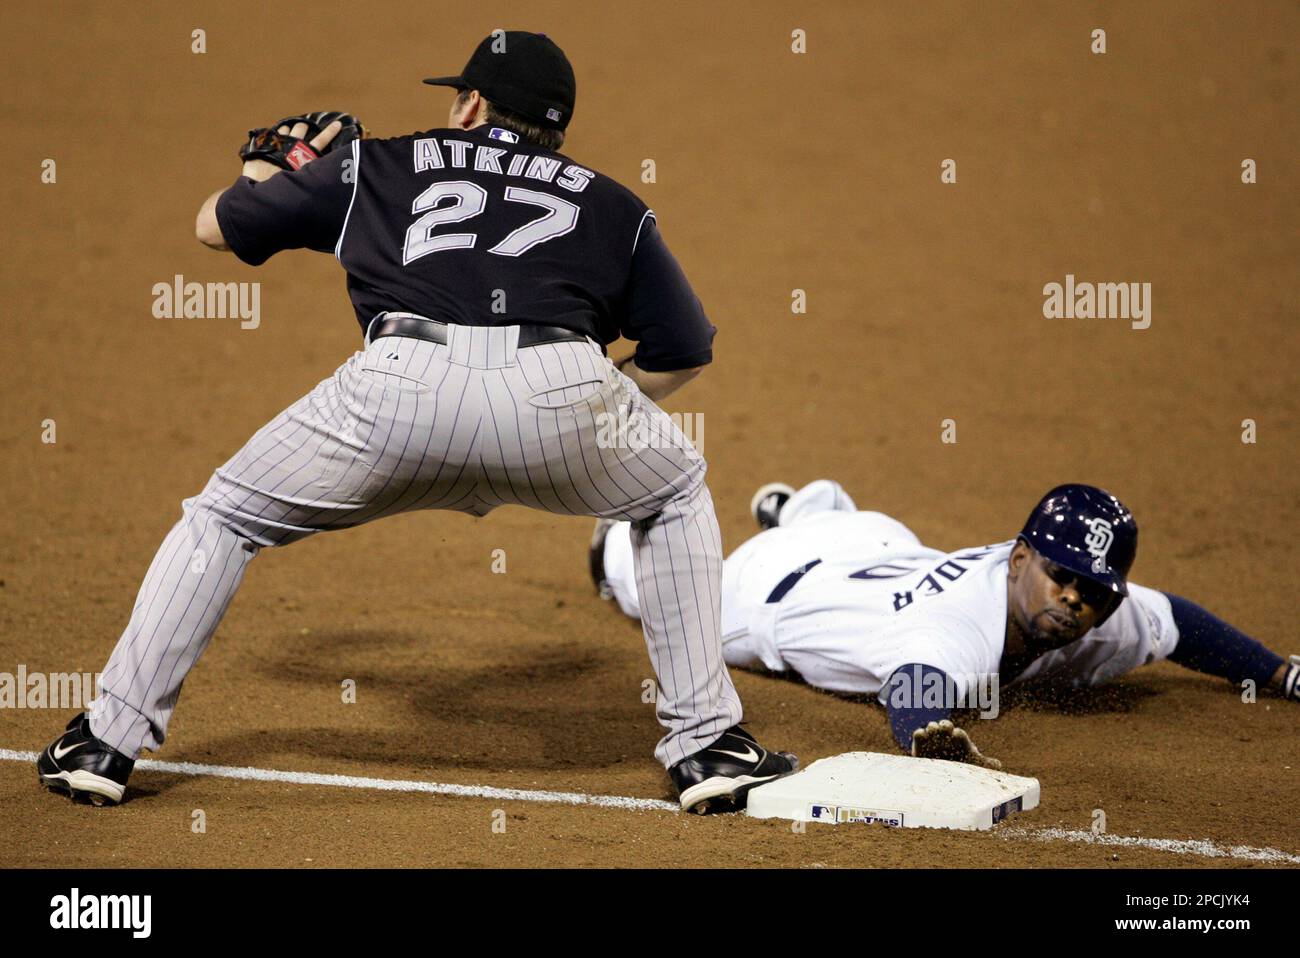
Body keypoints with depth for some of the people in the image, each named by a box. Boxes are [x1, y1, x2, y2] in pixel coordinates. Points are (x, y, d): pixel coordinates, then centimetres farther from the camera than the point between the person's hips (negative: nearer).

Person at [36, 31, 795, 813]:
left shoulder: (377, 166, 29)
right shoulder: (612, 205, 30)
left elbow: (215, 225, 37)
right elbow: (686, 353, 26)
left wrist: (269, 169, 59)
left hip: (403, 385, 0)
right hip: (561, 392, 1)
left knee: (224, 517, 23)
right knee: (677, 494, 32)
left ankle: (108, 741, 17)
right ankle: (707, 743, 23)